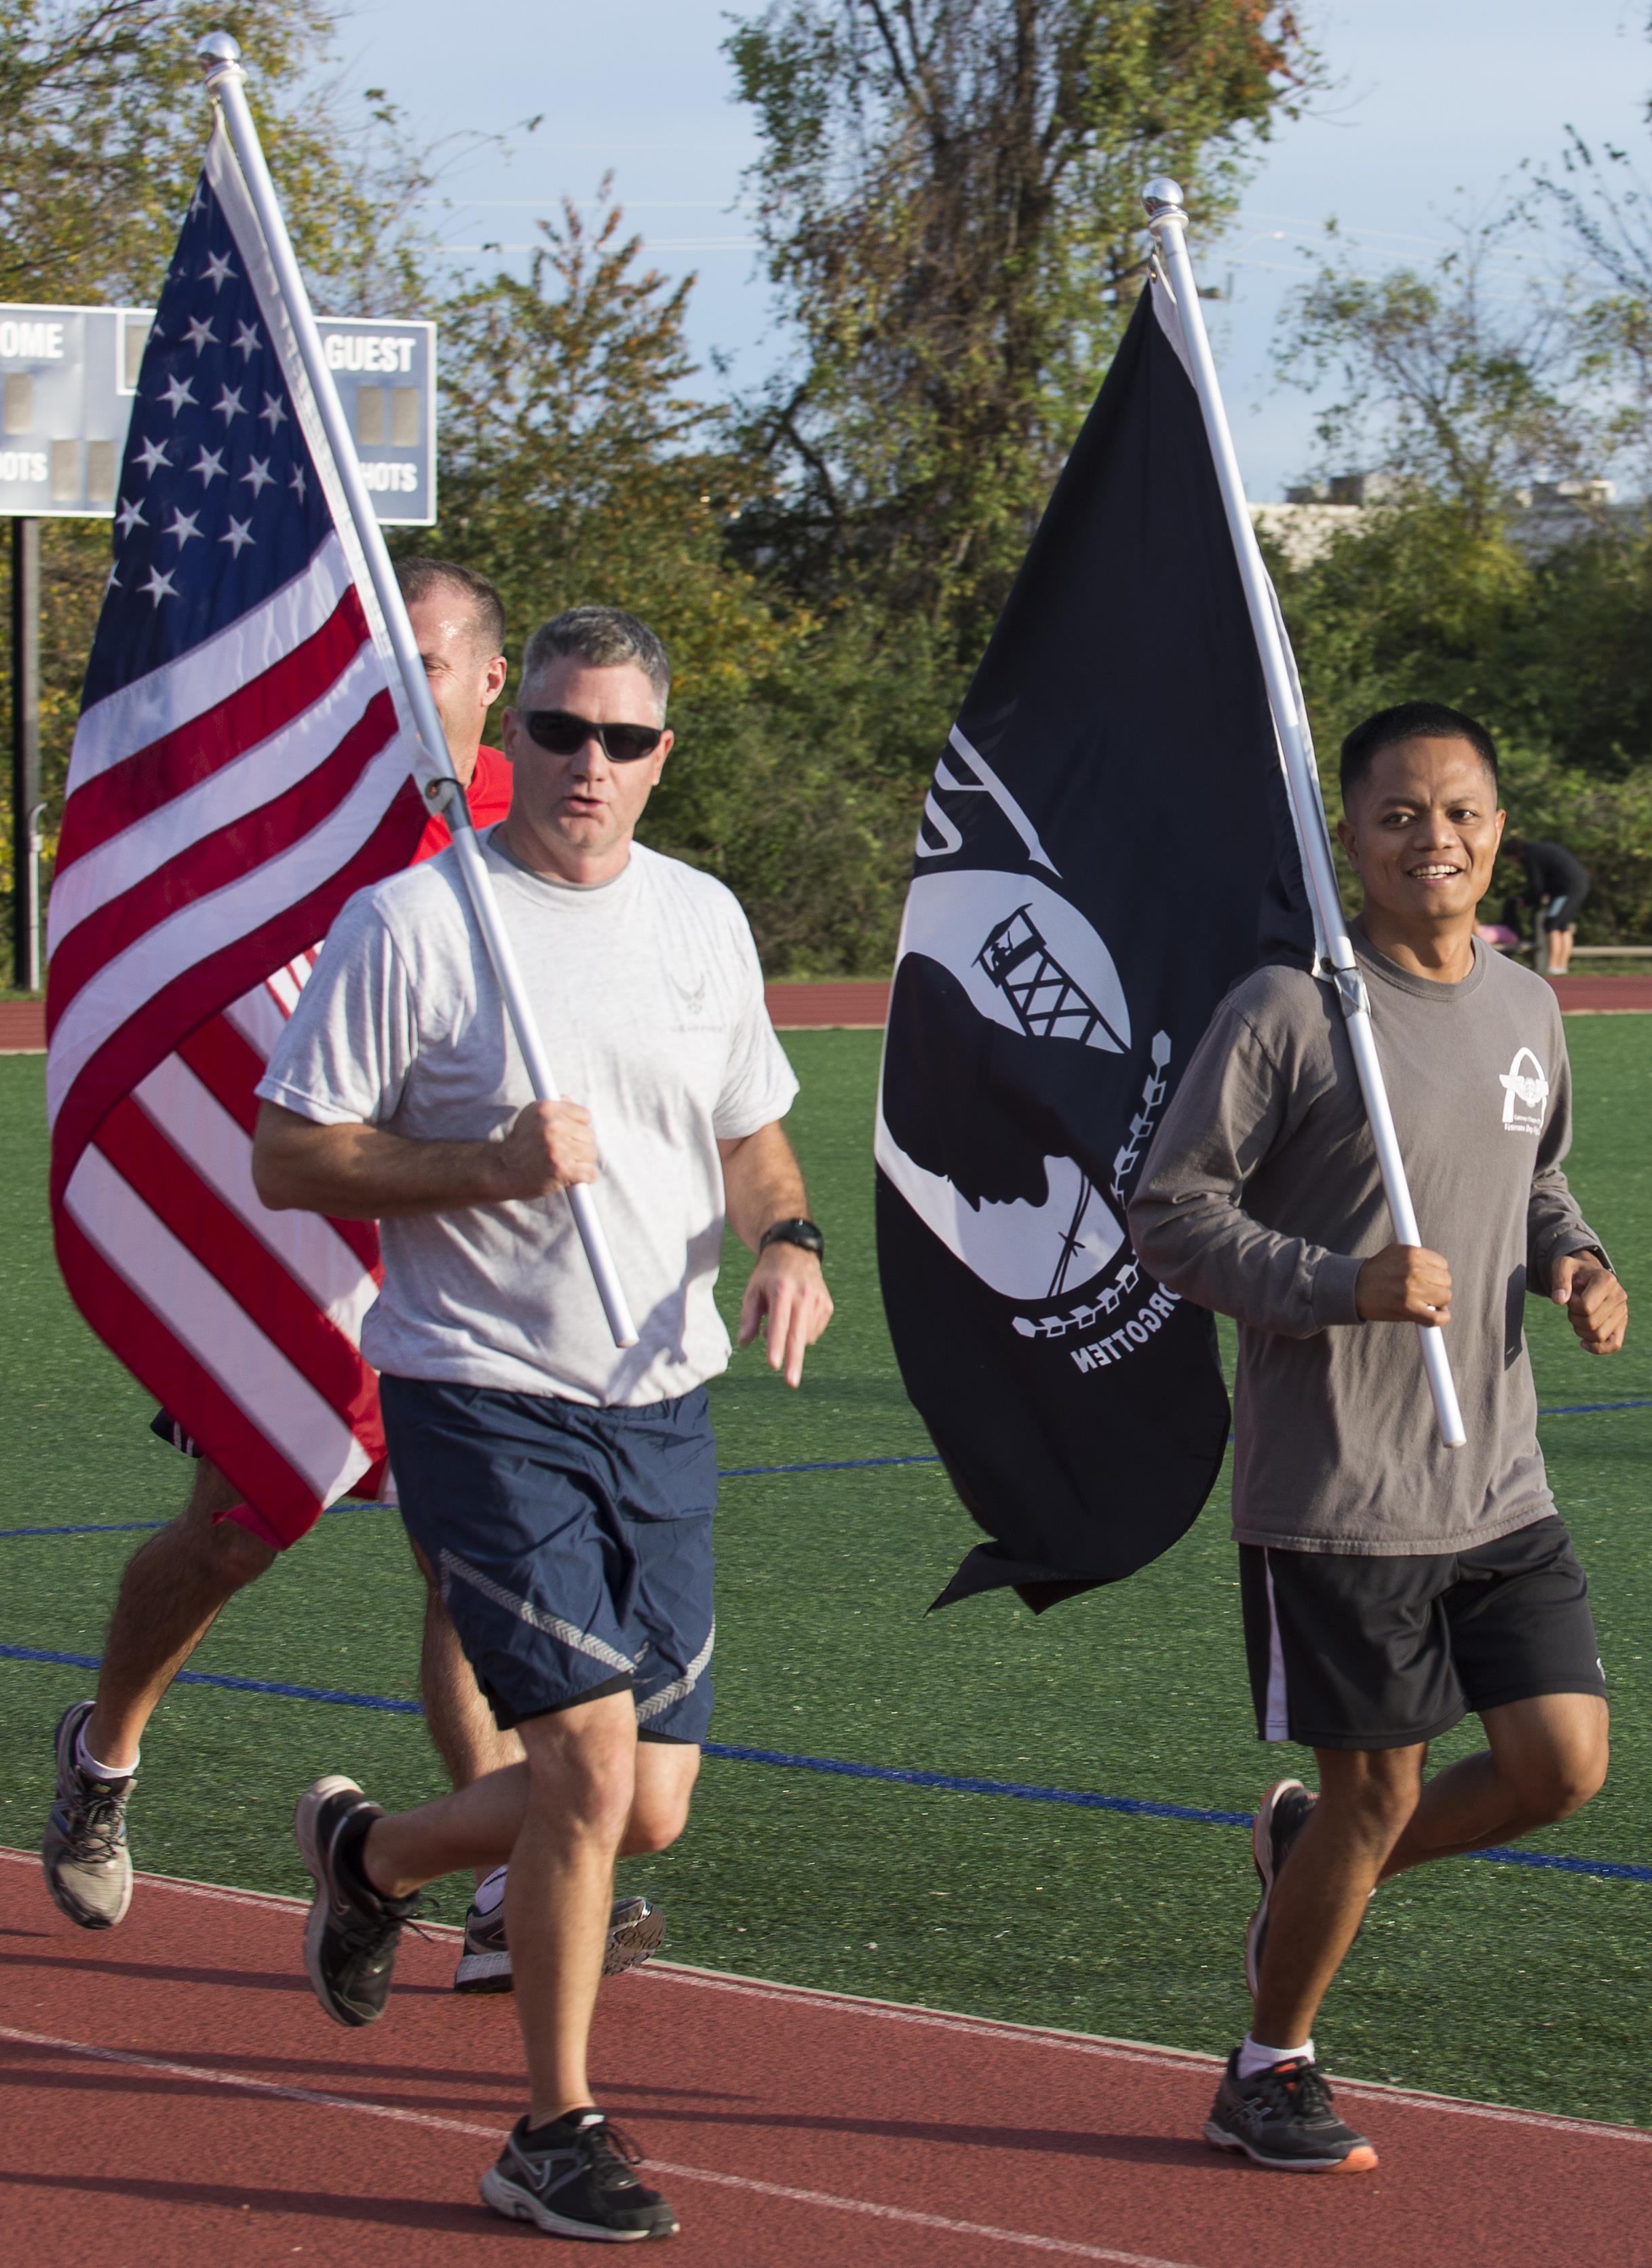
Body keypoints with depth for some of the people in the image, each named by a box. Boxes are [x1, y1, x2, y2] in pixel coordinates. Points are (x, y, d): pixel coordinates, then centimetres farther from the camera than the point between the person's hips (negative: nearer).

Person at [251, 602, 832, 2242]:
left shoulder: (702, 920, 9)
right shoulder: (410, 924, -9)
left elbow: (751, 1133, 21)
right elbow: (287, 1161, -7)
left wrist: (787, 1243, -1)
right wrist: (491, 1168, -20)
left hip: (662, 1404, 6)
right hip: (484, 1406, -6)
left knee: (651, 1806, 6)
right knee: (591, 1759, -15)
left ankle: (367, 1857, 34)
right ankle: (554, 2133, 2)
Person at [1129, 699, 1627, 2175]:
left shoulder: (1527, 1010, 9)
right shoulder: (1292, 1010, -11)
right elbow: (1169, 1211, -10)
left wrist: (1574, 1263, 4)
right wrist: (1343, 1288, -22)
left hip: (1501, 1484, 6)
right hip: (1338, 1495, -6)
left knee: (1562, 1762, -1)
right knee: (1379, 1790, 0)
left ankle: (1309, 1862, 27)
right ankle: (1270, 2070, 23)